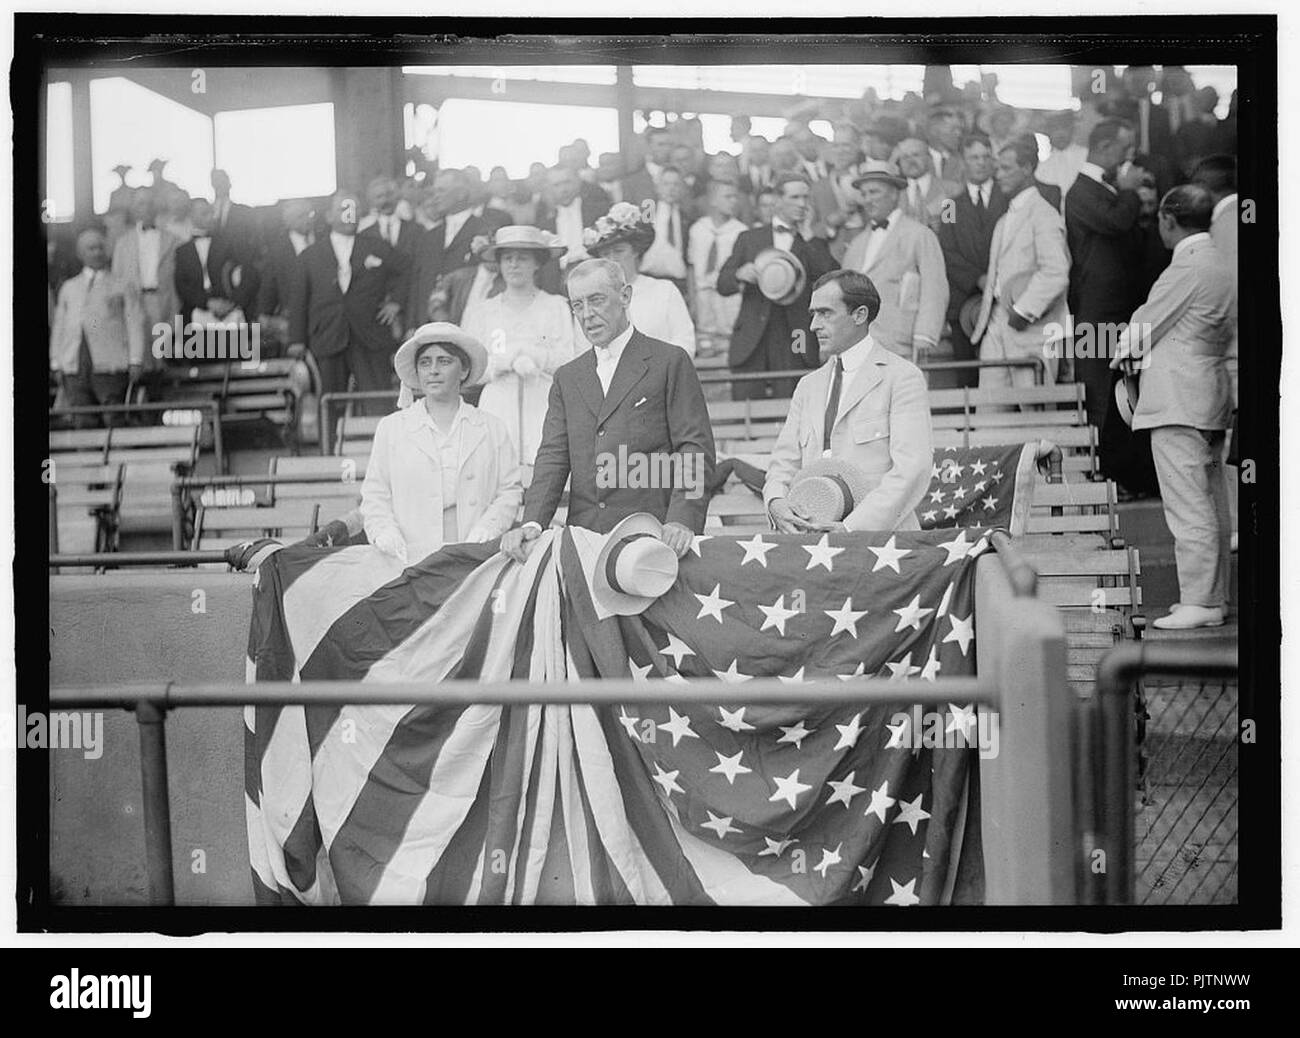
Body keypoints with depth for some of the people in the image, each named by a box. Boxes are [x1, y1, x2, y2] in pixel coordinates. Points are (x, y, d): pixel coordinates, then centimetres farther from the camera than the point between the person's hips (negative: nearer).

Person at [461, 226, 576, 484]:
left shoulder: (556, 307, 11)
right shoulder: (479, 312, 15)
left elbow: (568, 364, 3)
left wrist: (528, 351, -7)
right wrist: (512, 359, -9)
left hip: (542, 412, -1)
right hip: (496, 413, 1)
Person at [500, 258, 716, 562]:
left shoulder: (670, 362, 6)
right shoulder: (567, 378, 20)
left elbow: (696, 448, -2)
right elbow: (553, 457, 11)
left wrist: (681, 520, -17)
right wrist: (532, 524, -7)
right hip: (584, 537, 3)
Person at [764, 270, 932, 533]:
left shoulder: (902, 377, 2)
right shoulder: (808, 386, 21)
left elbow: (913, 469, -9)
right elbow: (785, 462, 18)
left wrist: (852, 527, -18)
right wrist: (776, 503, -6)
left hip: (880, 535, -5)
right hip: (812, 540, 5)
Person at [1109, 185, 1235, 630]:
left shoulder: (1188, 268, -15)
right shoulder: (1221, 265, 14)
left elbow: (1143, 328, -8)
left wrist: (1125, 350, 11)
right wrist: (1140, 348, 13)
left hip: (1177, 405, -10)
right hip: (1210, 399, 10)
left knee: (1188, 508, -7)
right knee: (1211, 505, 12)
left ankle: (1199, 602, -6)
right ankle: (1215, 597, 18)